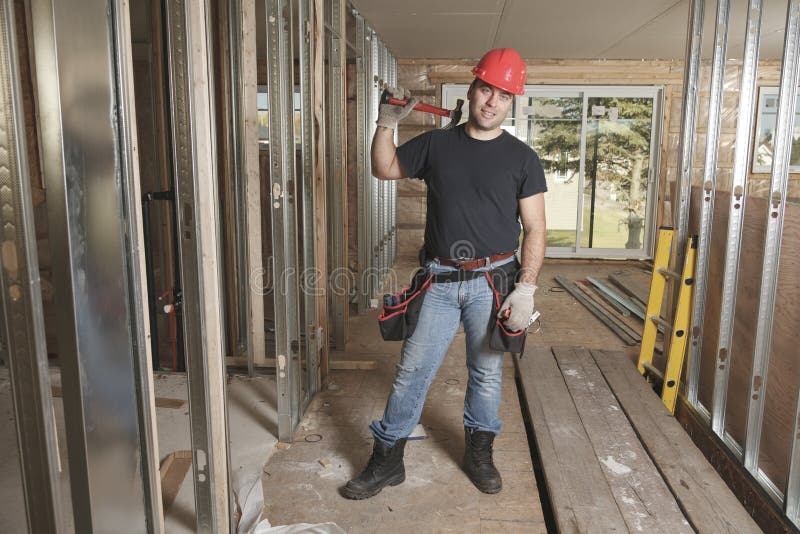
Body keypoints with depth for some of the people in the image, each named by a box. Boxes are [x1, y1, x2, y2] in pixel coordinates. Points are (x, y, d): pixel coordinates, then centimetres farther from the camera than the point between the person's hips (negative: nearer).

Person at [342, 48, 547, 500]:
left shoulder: (522, 158, 0)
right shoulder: (437, 144, 6)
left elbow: (535, 230, -2)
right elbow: (385, 170, 17)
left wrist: (526, 288, -12)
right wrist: (387, 124, 2)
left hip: (492, 281, -1)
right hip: (440, 280, 1)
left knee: (487, 373, 12)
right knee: (412, 371, 4)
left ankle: (479, 453, 33)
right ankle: (387, 460, 18)